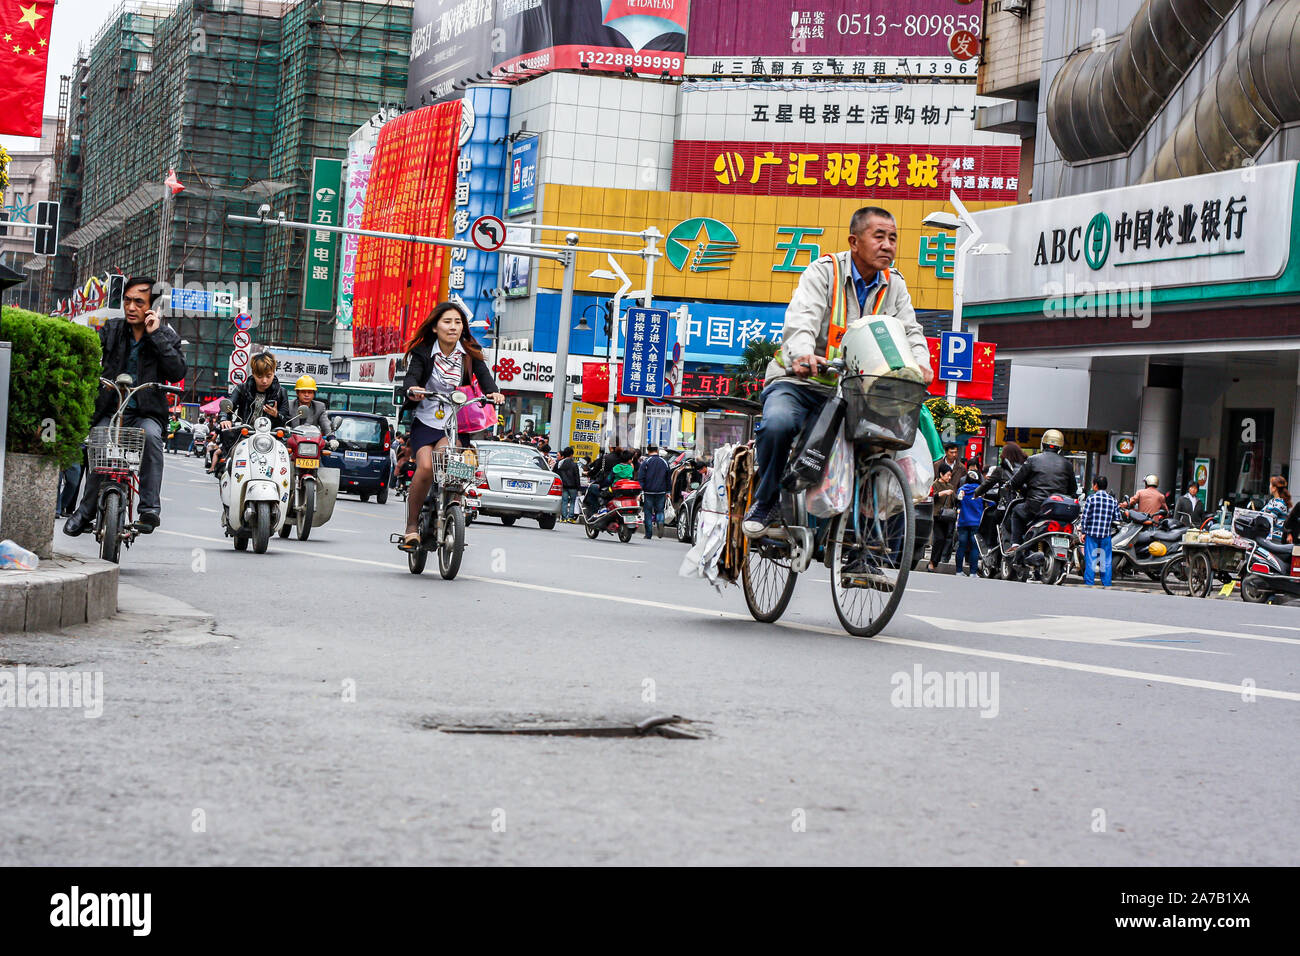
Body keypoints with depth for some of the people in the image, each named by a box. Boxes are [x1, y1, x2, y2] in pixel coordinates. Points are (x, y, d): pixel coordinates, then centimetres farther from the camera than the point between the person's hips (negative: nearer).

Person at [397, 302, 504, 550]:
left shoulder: (470, 352, 3)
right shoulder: (422, 352, -2)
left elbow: (483, 374, -10)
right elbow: (412, 375, -17)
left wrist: (492, 392, -32)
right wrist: (412, 389, -41)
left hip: (456, 423, 1)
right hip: (425, 421, -1)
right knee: (426, 467, -24)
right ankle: (412, 527, -10)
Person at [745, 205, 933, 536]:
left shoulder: (894, 285, 10)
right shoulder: (824, 271, -6)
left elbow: (910, 331, 0)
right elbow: (801, 317, -23)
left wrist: (921, 363, -24)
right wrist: (803, 353, -46)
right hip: (799, 380, -5)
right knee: (778, 423, -33)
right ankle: (766, 502, -9)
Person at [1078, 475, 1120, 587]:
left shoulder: (1091, 498, -4)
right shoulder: (1113, 501, 5)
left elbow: (1084, 517, -4)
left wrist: (1084, 532, 1)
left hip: (1092, 533, -2)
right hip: (1106, 535, 2)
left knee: (1090, 560, 2)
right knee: (1106, 561, 8)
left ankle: (1089, 583, 1)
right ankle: (1106, 584, 8)